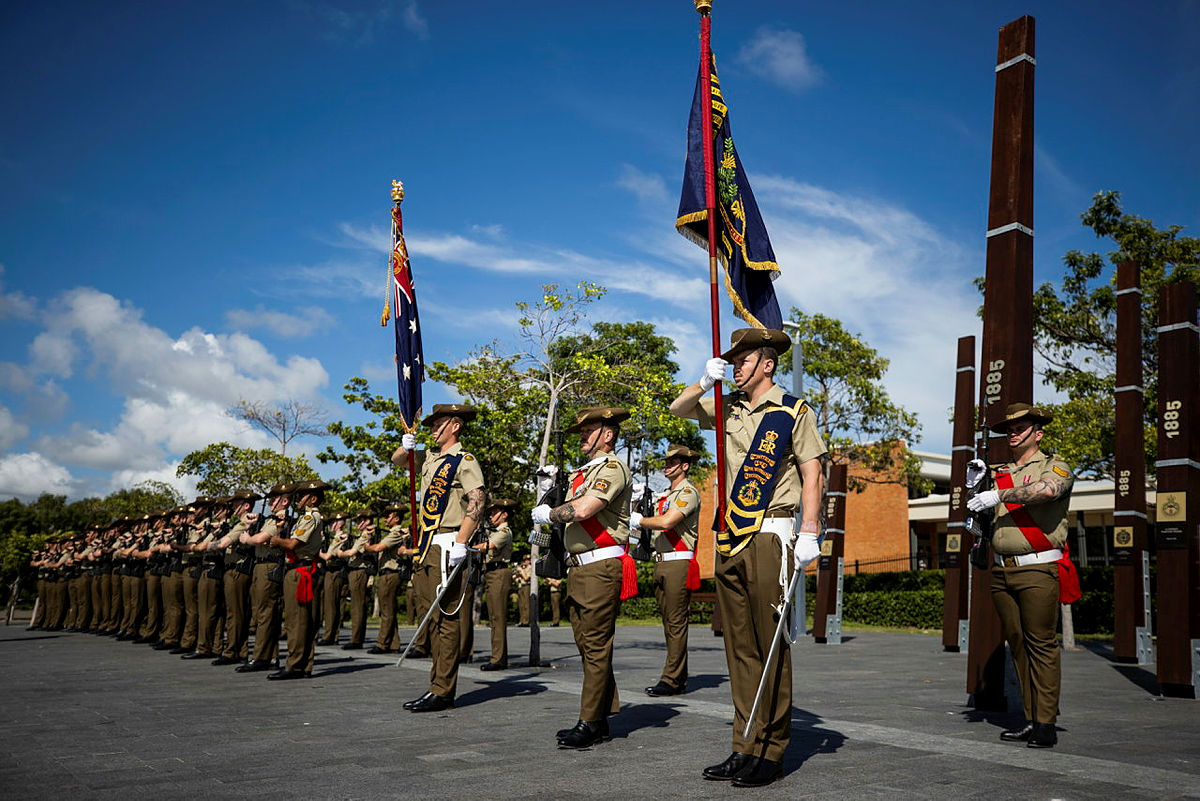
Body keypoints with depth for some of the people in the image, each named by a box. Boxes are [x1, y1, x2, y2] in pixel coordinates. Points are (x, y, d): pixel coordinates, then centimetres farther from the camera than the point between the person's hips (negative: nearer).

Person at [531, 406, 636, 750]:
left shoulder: (612, 467, -9)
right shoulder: (583, 472, 22)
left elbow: (584, 509, -22)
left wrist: (548, 514, -7)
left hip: (601, 568, -10)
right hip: (580, 568, 10)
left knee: (596, 647, -5)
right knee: (587, 645, 12)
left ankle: (591, 724, 0)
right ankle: (601, 718, 19)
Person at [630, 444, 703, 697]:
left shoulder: (688, 492, -7)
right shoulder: (665, 496, 22)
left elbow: (666, 521, -20)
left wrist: (638, 521, -7)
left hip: (679, 564, -9)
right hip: (661, 563, 9)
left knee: (676, 623, -7)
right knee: (669, 622, 10)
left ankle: (672, 680, -6)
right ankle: (680, 677, 16)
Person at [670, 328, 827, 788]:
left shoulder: (793, 412, 1)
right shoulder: (728, 408, 15)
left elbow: (811, 473, -3)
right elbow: (678, 409, 25)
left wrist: (809, 533, -12)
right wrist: (705, 382, 5)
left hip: (769, 535, -6)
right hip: (729, 540, 6)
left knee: (771, 646, -4)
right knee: (739, 647, 7)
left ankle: (771, 753, 2)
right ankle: (745, 747, 13)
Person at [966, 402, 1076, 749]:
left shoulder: (1055, 466, 4)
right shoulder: (1001, 473, 20)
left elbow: (1046, 490, -20)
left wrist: (998, 496, -20)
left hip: (1038, 569, -6)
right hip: (1002, 572, 6)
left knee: (1042, 645, -6)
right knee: (1017, 644, 6)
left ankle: (1046, 724, -2)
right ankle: (1031, 718, 11)